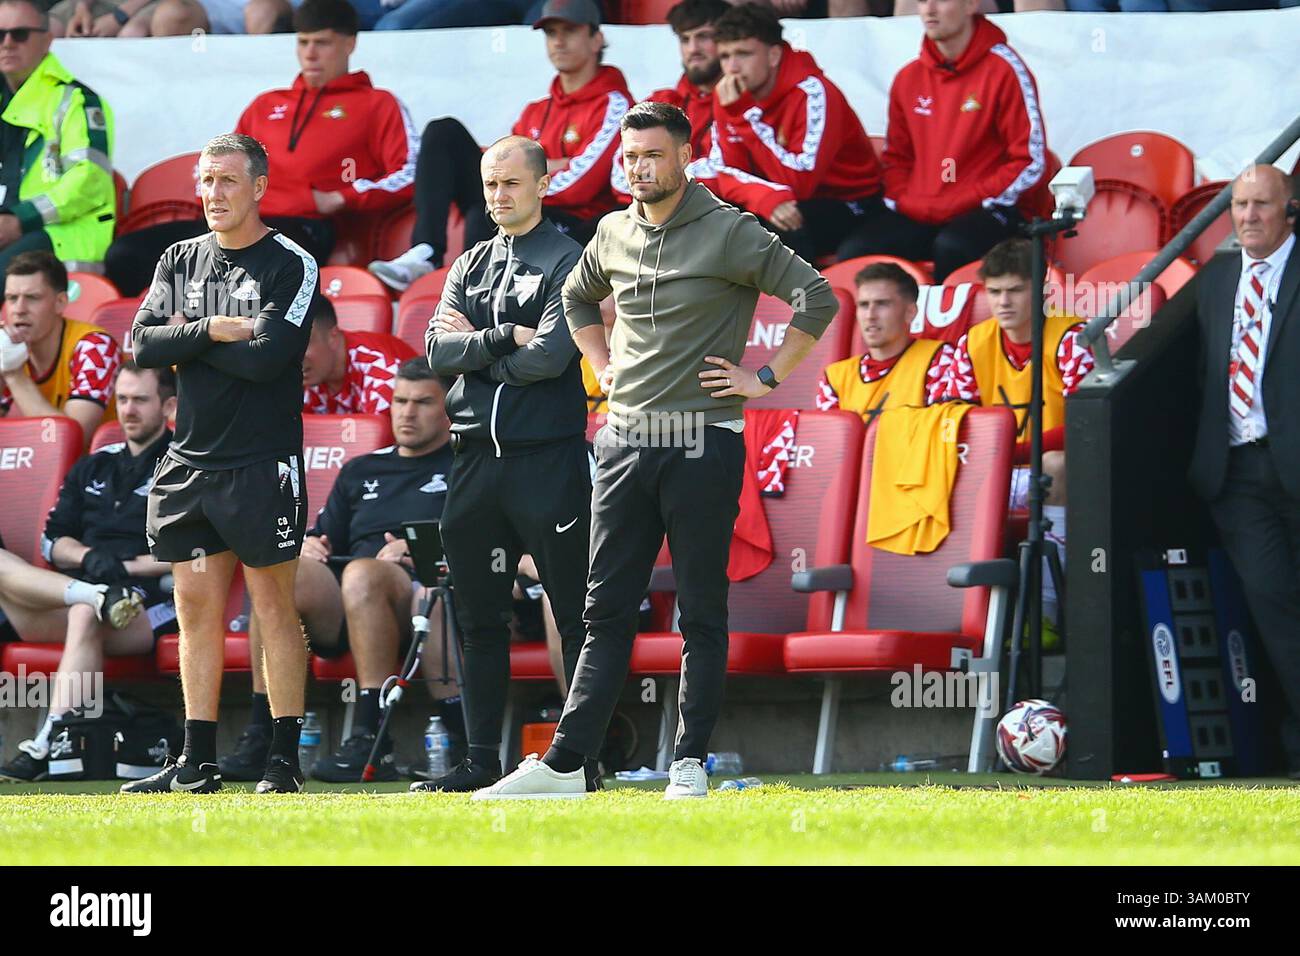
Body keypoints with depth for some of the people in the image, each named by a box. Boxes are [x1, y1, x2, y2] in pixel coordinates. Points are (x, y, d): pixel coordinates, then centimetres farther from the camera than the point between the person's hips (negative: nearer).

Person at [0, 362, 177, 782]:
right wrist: (89, 558, -3)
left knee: (86, 616, -39)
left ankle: (46, 747, -48)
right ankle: (100, 597, -38)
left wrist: (129, 566, -10)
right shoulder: (93, 468, 27)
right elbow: (52, 542, 20)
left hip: (153, 604, -6)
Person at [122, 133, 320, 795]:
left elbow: (266, 357, -16)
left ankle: (285, 759, 0)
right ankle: (196, 765, 9)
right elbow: (144, 344, 0)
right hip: (188, 461, 5)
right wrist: (214, 332, -12)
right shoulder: (180, 261, 13)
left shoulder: (292, 266, -4)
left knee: (274, 608, -3)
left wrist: (187, 342, -5)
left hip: (262, 462, -5)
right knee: (196, 608, 6)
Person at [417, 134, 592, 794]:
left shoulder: (568, 262, -2)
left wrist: (474, 346, -3)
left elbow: (551, 357, -14)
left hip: (547, 459, -6)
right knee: (479, 617, 8)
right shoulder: (470, 267, 17)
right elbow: (439, 353, 4)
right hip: (476, 459, 6)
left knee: (574, 615, -3)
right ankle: (482, 760, 12)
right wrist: (508, 338, -9)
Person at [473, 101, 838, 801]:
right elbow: (577, 296, 33)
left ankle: (689, 763, 5)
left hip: (702, 445, -5)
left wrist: (765, 379, -10)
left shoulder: (728, 233, -7)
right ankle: (565, 764, 1)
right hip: (625, 440, 5)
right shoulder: (614, 234, 11)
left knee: (702, 613, 0)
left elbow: (817, 300, -10)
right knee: (606, 610, 4)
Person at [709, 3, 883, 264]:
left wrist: (743, 115, -30)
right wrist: (767, 200, -29)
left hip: (851, 207, -6)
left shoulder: (812, 94, -22)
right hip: (783, 206, 6)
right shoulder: (727, 95, -4)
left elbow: (798, 184, -30)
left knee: (783, 230, -35)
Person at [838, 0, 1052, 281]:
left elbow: (1030, 162, -9)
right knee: (855, 253, -19)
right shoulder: (909, 78, 12)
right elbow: (896, 157, 22)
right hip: (919, 215, 6)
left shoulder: (1004, 70, -6)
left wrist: (957, 205, -13)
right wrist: (903, 200, 0)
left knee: (952, 246, -37)